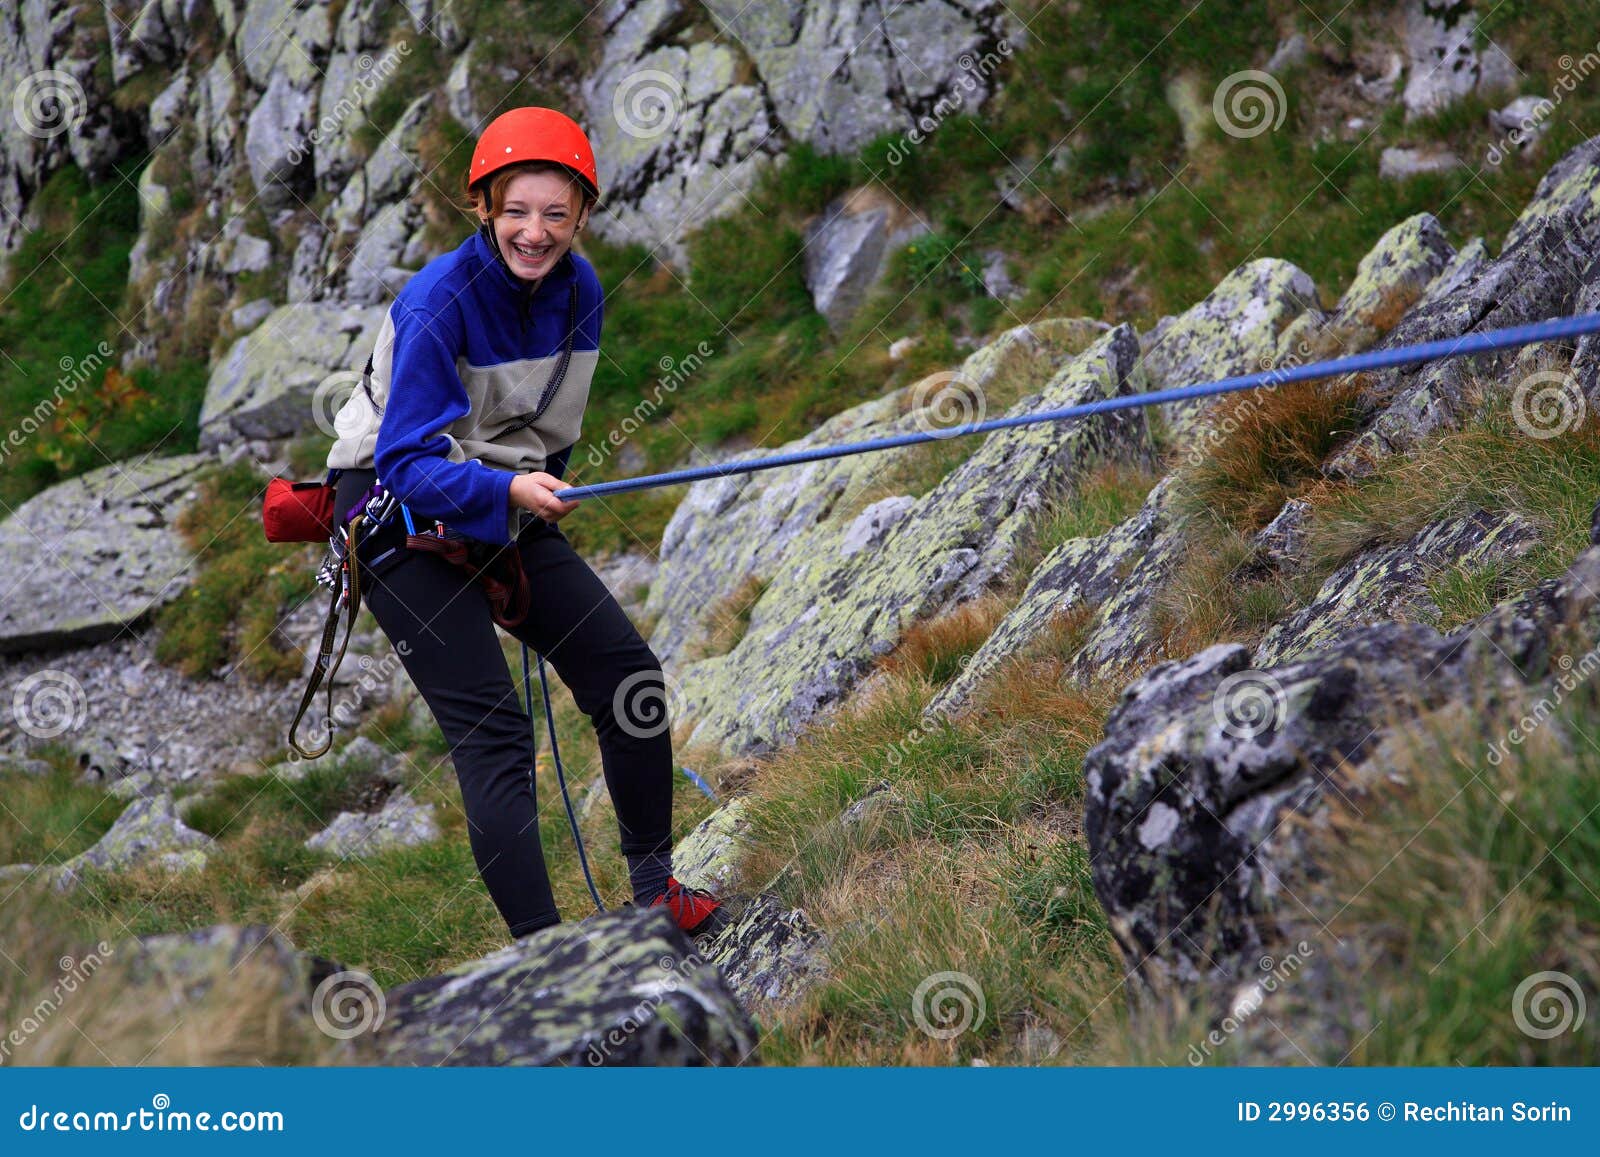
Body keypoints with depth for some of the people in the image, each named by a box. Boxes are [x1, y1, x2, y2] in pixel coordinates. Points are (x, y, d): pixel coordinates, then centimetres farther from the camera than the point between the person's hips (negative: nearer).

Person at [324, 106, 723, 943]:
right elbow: (407, 461, -28)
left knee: (626, 669, 0)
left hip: (509, 505, 7)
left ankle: (654, 885, 16)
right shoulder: (437, 300, -24)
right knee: (489, 730, -14)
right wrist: (510, 491, -40)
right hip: (400, 510, -7)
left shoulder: (578, 289, -4)